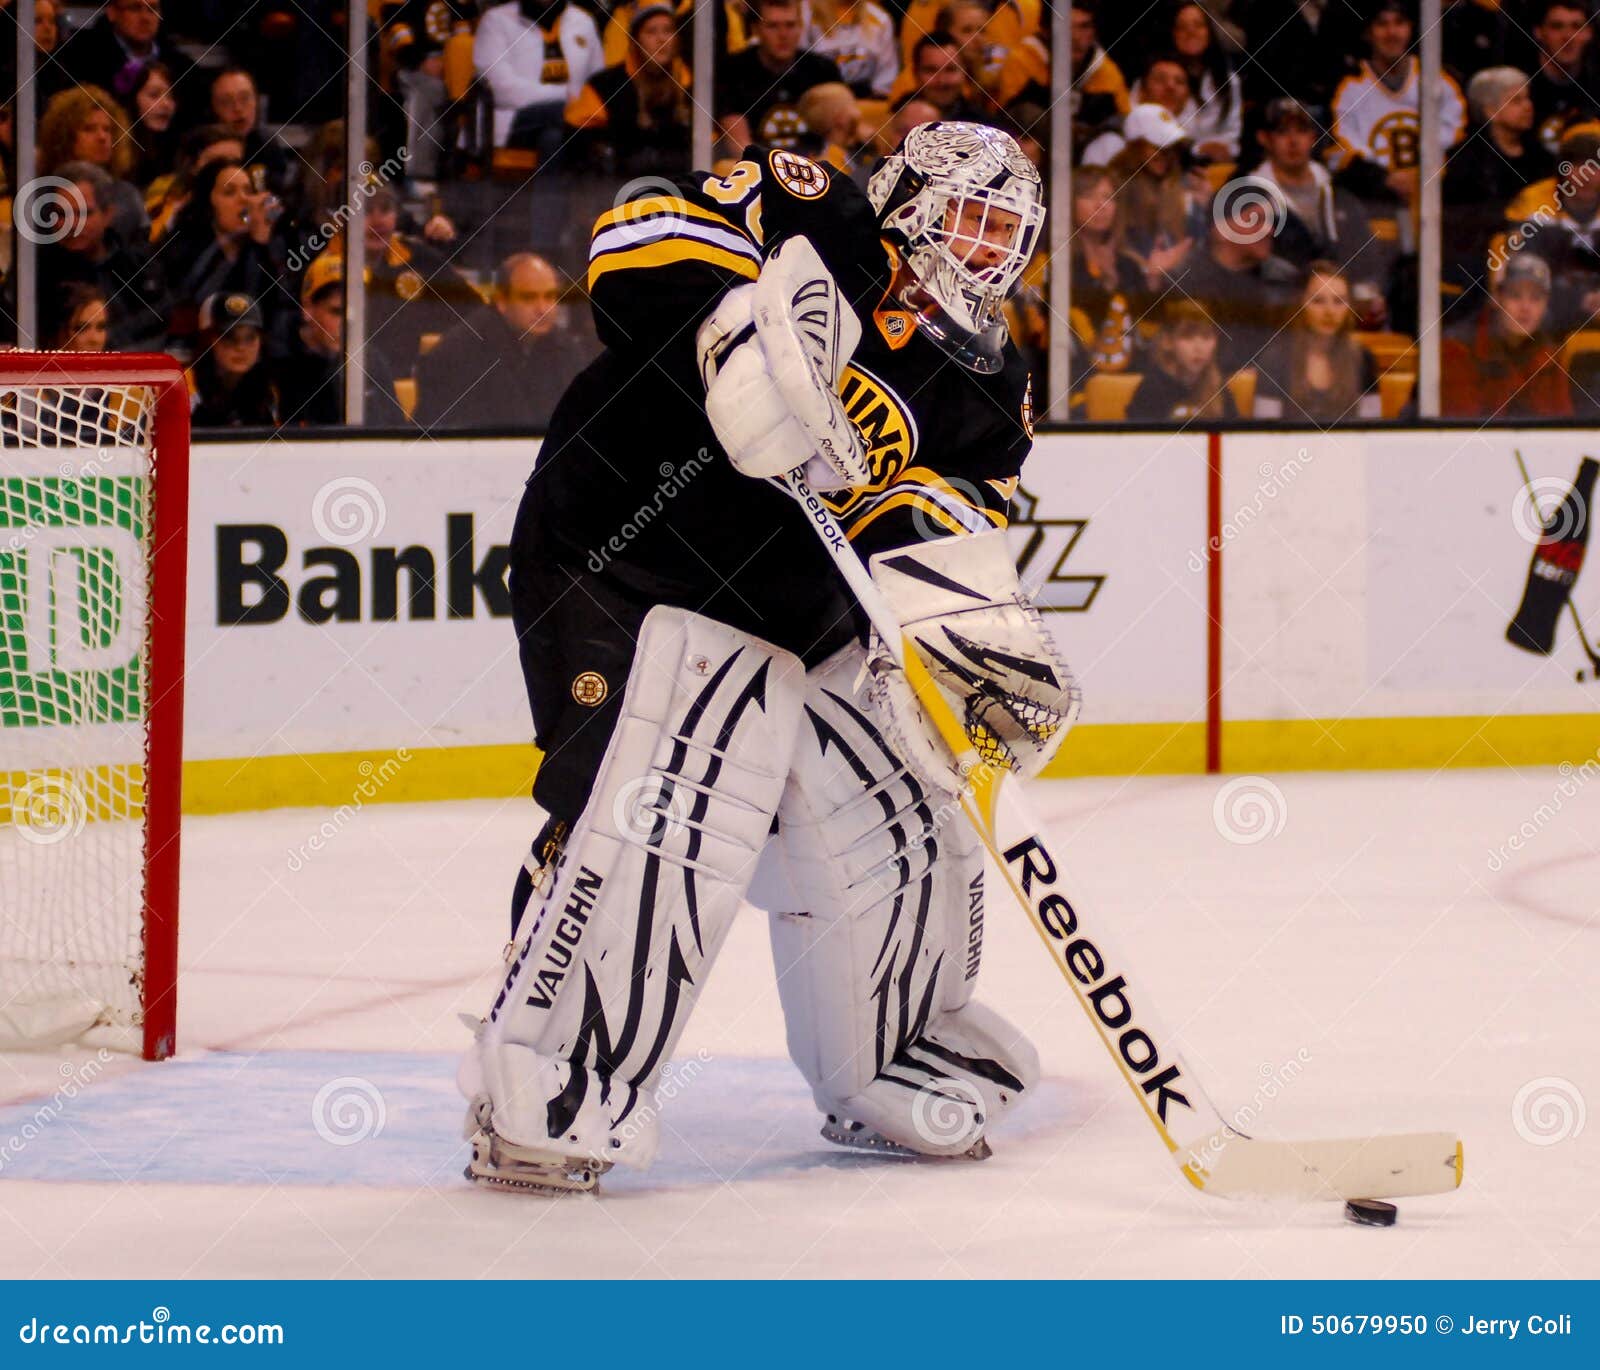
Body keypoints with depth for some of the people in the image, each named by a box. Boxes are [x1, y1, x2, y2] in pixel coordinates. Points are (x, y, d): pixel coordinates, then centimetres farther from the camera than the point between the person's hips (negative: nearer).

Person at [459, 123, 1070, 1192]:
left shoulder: (984, 382, 8)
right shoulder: (815, 219, -8)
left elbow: (952, 536, -2)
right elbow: (642, 243, -21)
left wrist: (990, 640, -23)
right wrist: (739, 327, -38)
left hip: (801, 616, 7)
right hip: (628, 560, -7)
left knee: (898, 829, 10)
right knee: (658, 815, -23)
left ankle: (894, 1072, 34)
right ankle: (542, 1092, -18)